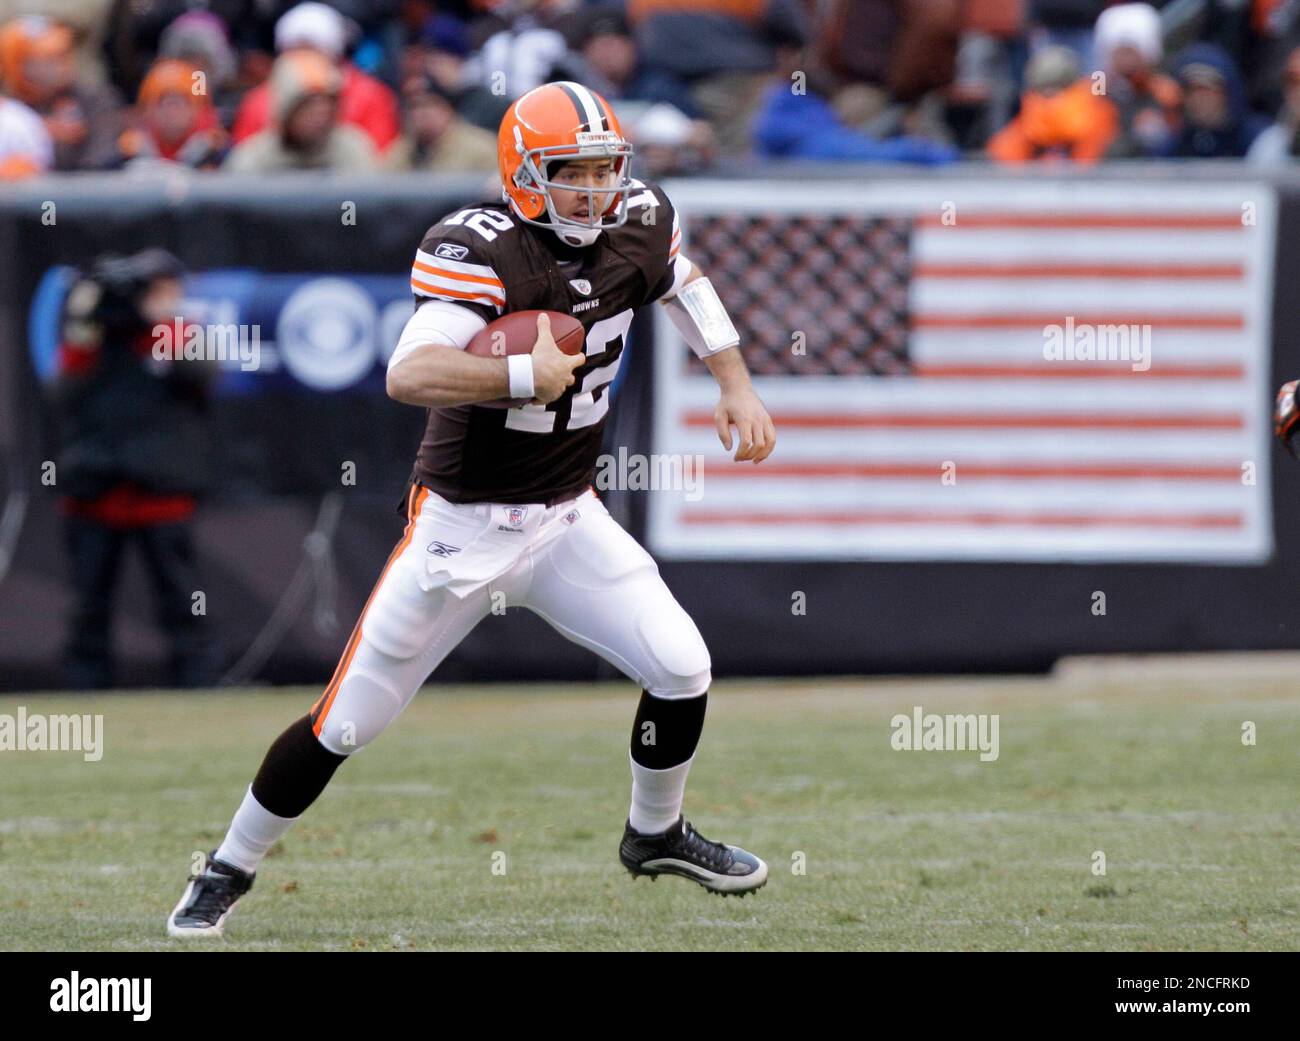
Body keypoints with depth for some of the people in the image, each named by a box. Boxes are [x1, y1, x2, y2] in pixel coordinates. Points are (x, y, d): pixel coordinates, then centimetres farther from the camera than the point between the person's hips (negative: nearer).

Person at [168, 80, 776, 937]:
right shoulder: (483, 252, -24)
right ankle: (229, 872, 18)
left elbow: (685, 280, 22)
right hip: (464, 523, -5)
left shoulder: (636, 227, -4)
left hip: (568, 518, 5)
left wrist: (736, 384, 15)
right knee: (348, 721, -1)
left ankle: (656, 835, 24)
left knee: (683, 670, -5)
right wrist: (526, 375, -36)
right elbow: (409, 376, -38)